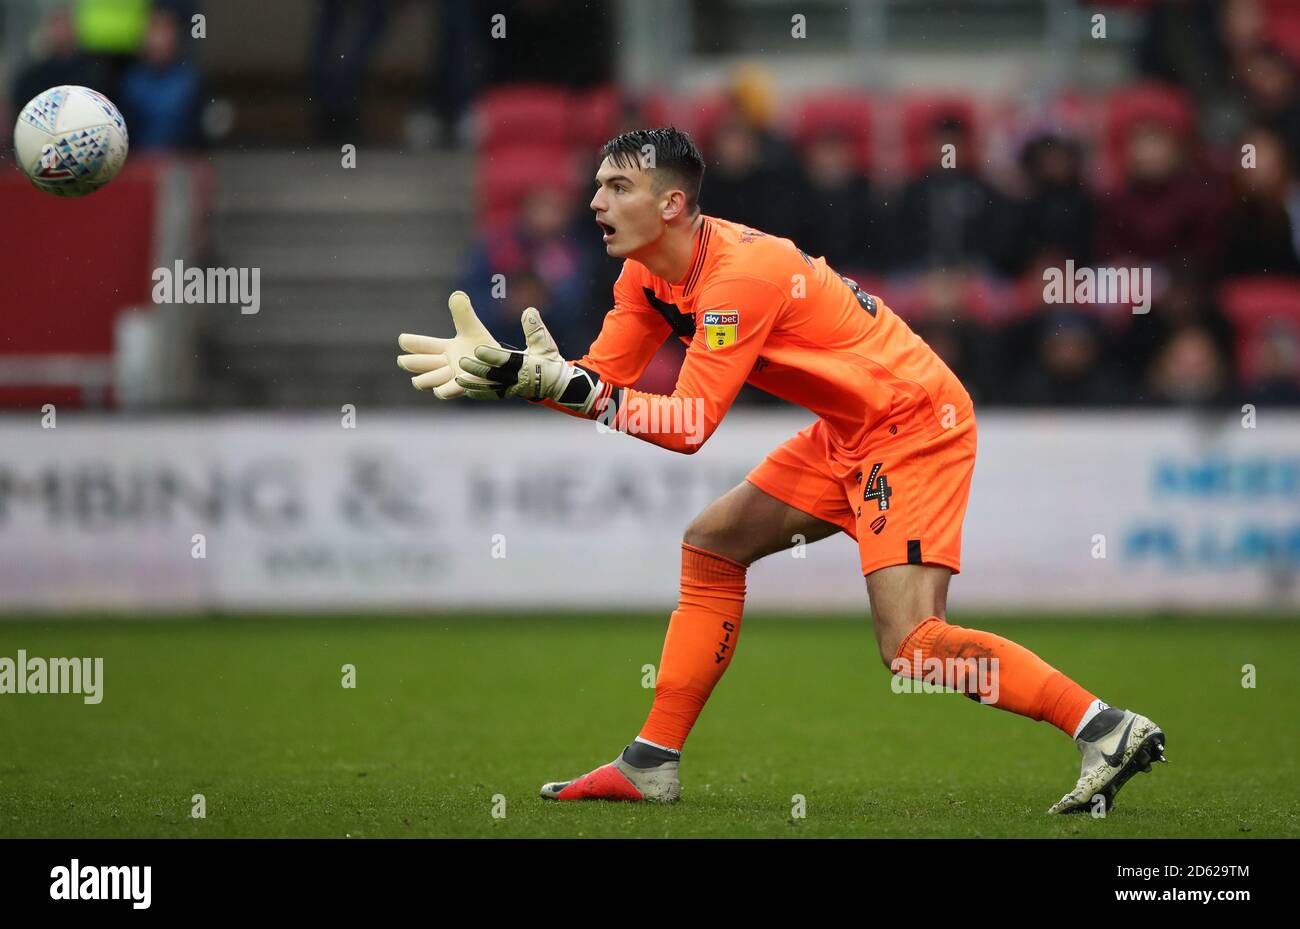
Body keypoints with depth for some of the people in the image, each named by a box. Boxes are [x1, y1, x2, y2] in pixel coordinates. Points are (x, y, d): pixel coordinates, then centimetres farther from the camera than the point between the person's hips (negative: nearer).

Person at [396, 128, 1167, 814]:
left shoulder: (740, 272, -24)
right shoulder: (648, 275, 3)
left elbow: (691, 425, -27)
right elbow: (602, 382, 4)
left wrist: (559, 382, -29)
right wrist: (514, 371, -12)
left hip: (914, 423, -10)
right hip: (851, 432, 10)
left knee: (910, 643, -19)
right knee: (712, 548, 11)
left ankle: (1109, 732, -15)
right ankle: (653, 765, 15)